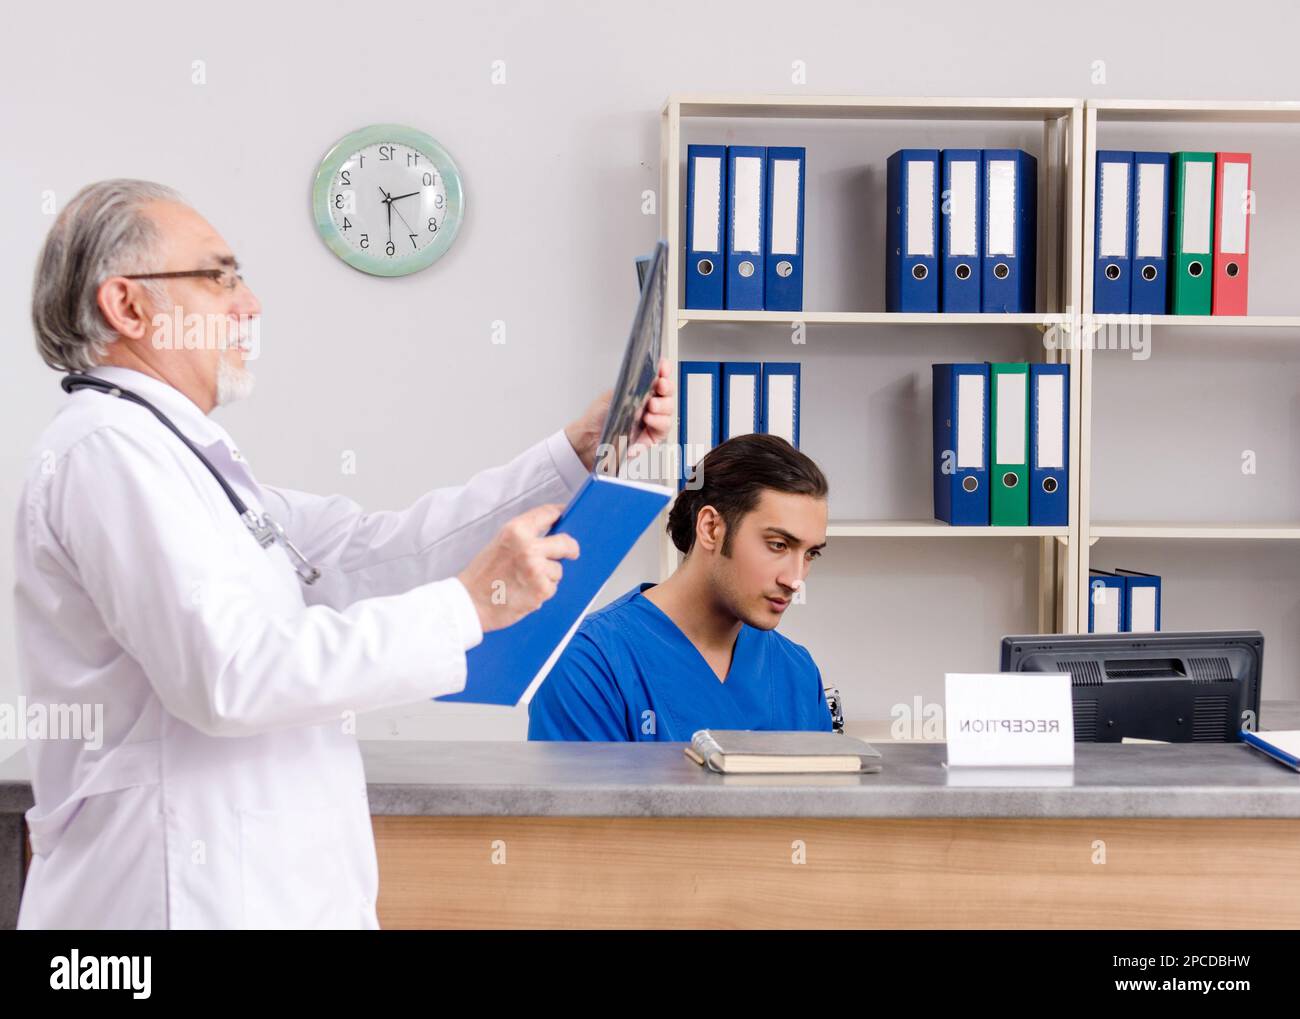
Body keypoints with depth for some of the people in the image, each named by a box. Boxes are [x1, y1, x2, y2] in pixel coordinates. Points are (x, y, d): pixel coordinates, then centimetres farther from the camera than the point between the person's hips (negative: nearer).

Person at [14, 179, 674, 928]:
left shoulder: (168, 452, 17)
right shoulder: (108, 450, -14)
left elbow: (376, 551, 11)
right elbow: (228, 674, -25)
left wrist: (579, 454, 5)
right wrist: (469, 605, -22)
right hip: (185, 899, -9)